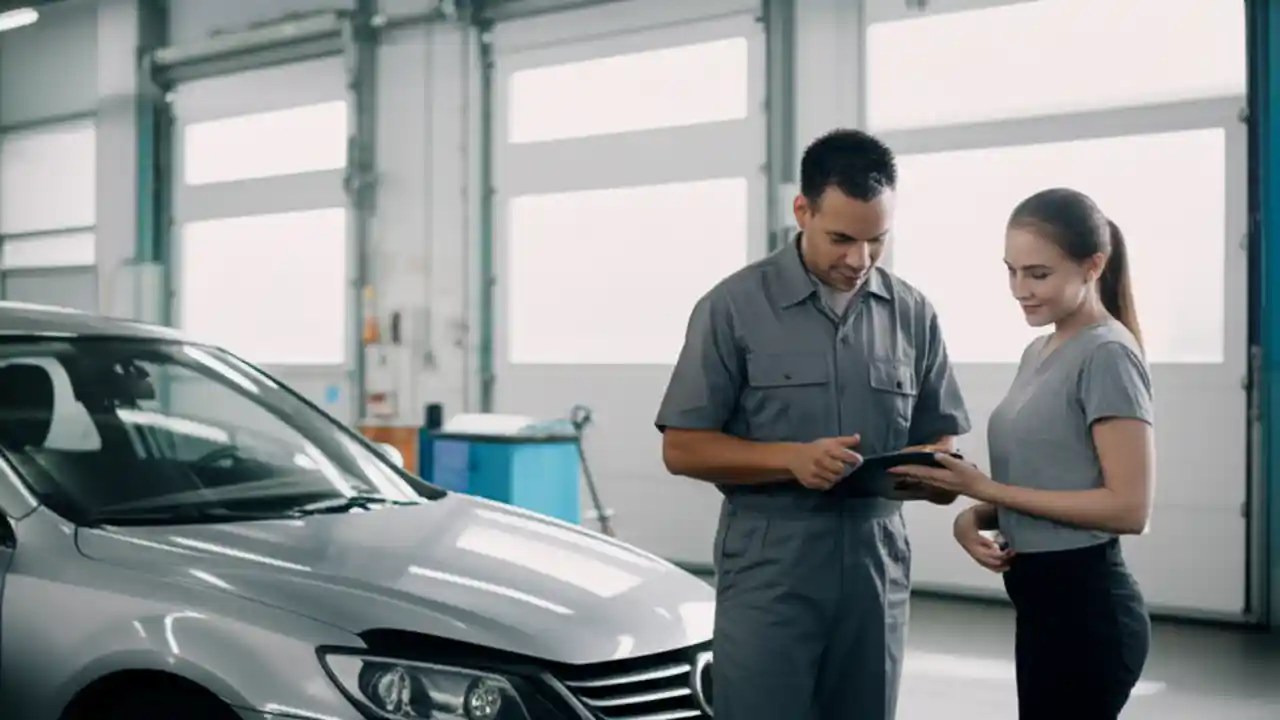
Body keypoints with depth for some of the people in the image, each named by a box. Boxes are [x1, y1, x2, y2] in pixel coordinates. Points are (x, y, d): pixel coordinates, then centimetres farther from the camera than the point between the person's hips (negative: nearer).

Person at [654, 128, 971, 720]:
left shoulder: (913, 314, 8)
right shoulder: (734, 306, -4)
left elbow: (943, 438, 14)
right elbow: (682, 448, -4)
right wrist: (791, 458, -19)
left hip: (878, 569, 4)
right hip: (769, 568, -4)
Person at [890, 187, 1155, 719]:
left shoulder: (1107, 356, -13)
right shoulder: (1039, 352, 13)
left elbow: (1129, 507, -18)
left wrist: (983, 488, -17)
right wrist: (974, 516, -3)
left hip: (1085, 606, -9)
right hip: (1042, 599, 9)